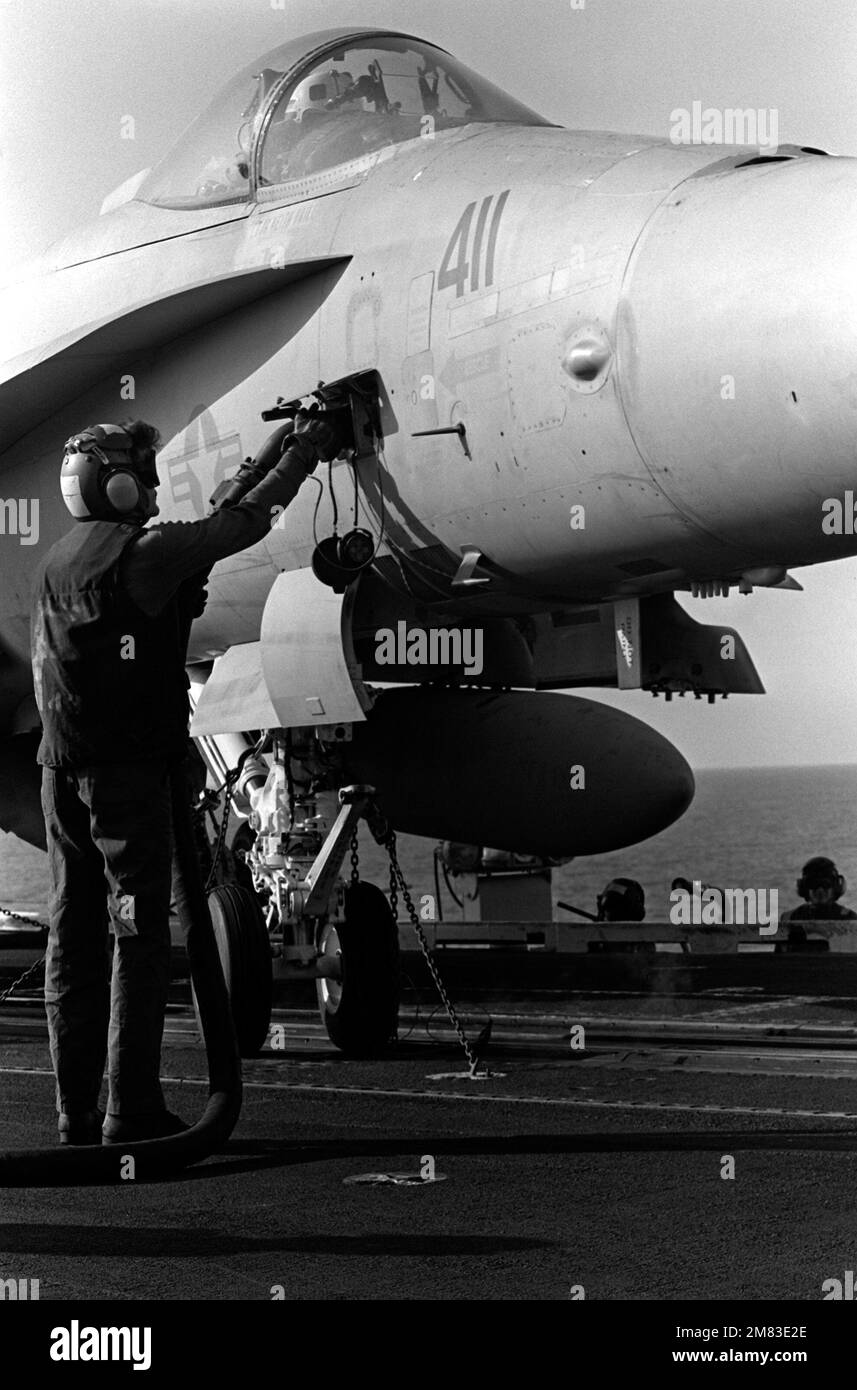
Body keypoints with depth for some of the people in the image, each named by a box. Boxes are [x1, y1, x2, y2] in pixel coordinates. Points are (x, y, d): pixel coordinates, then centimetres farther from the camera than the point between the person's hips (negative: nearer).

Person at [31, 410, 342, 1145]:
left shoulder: (58, 561, 15)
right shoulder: (140, 553, -11)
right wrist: (304, 452, 11)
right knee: (139, 934, -4)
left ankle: (77, 1110, 11)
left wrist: (272, 454, 25)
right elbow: (240, 525, -4)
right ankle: (132, 1108, -5)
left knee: (73, 936, 9)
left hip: (63, 772, 8)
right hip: (128, 770, -8)